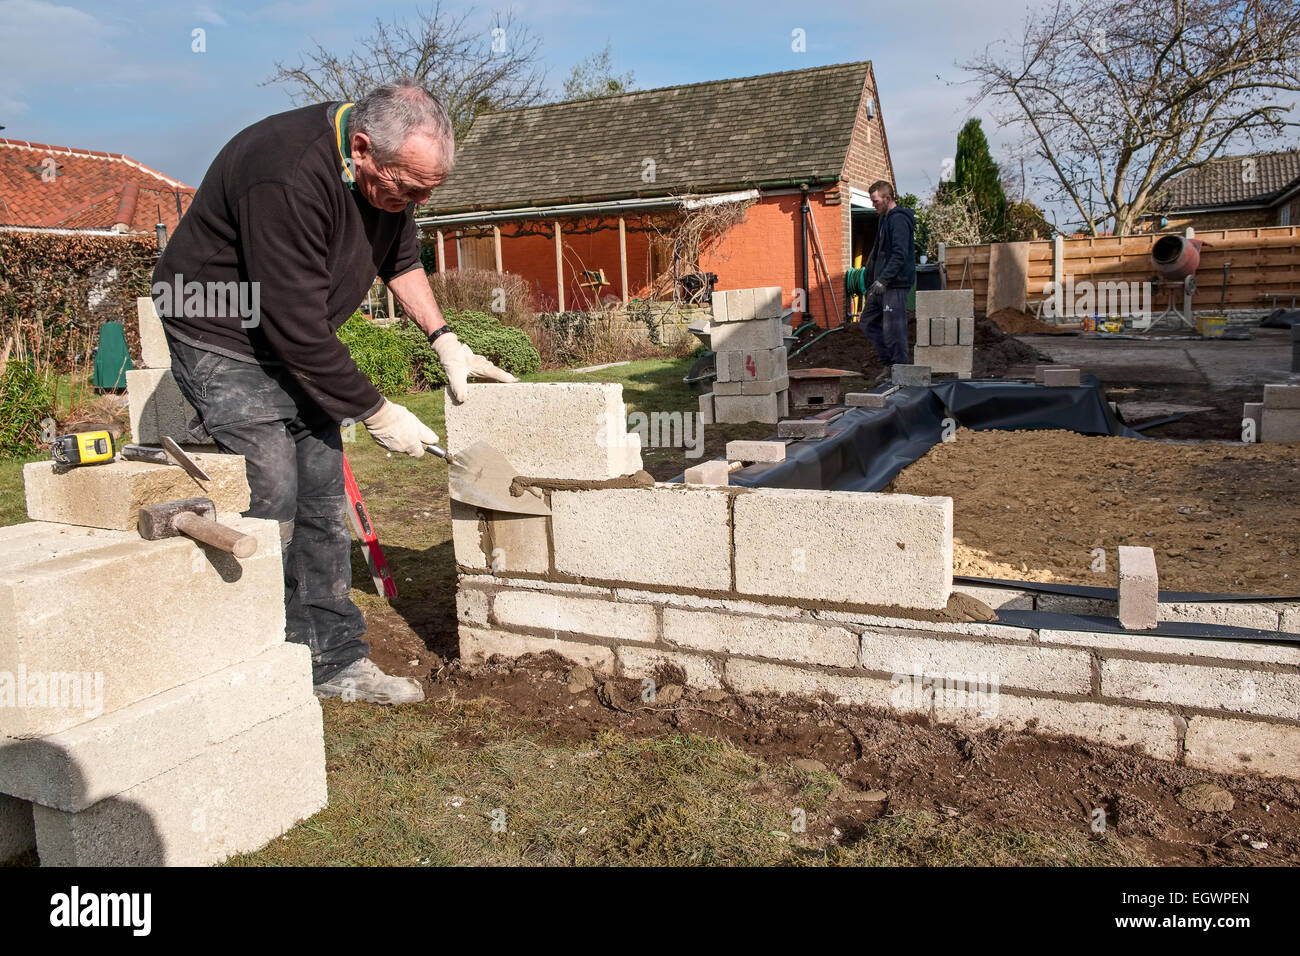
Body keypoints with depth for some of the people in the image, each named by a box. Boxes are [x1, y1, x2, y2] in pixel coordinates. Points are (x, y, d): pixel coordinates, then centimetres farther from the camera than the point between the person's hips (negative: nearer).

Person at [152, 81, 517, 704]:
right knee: (268, 510, -11)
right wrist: (377, 413, -21)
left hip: (299, 342, 8)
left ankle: (333, 660, 15)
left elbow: (400, 258, 12)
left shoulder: (391, 169, -7)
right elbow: (298, 327, -31)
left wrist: (445, 343, 2)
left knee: (323, 507, 5)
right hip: (223, 340, -8)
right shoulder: (289, 178, -33)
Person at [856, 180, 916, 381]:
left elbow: (900, 254, -22)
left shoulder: (899, 219, -13)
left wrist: (883, 280, -27)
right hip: (882, 284, 10)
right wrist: (873, 277, 22)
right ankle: (890, 362, 20)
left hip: (896, 284, -10)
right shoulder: (885, 219, 18)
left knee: (893, 329, -7)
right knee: (868, 322, 13)